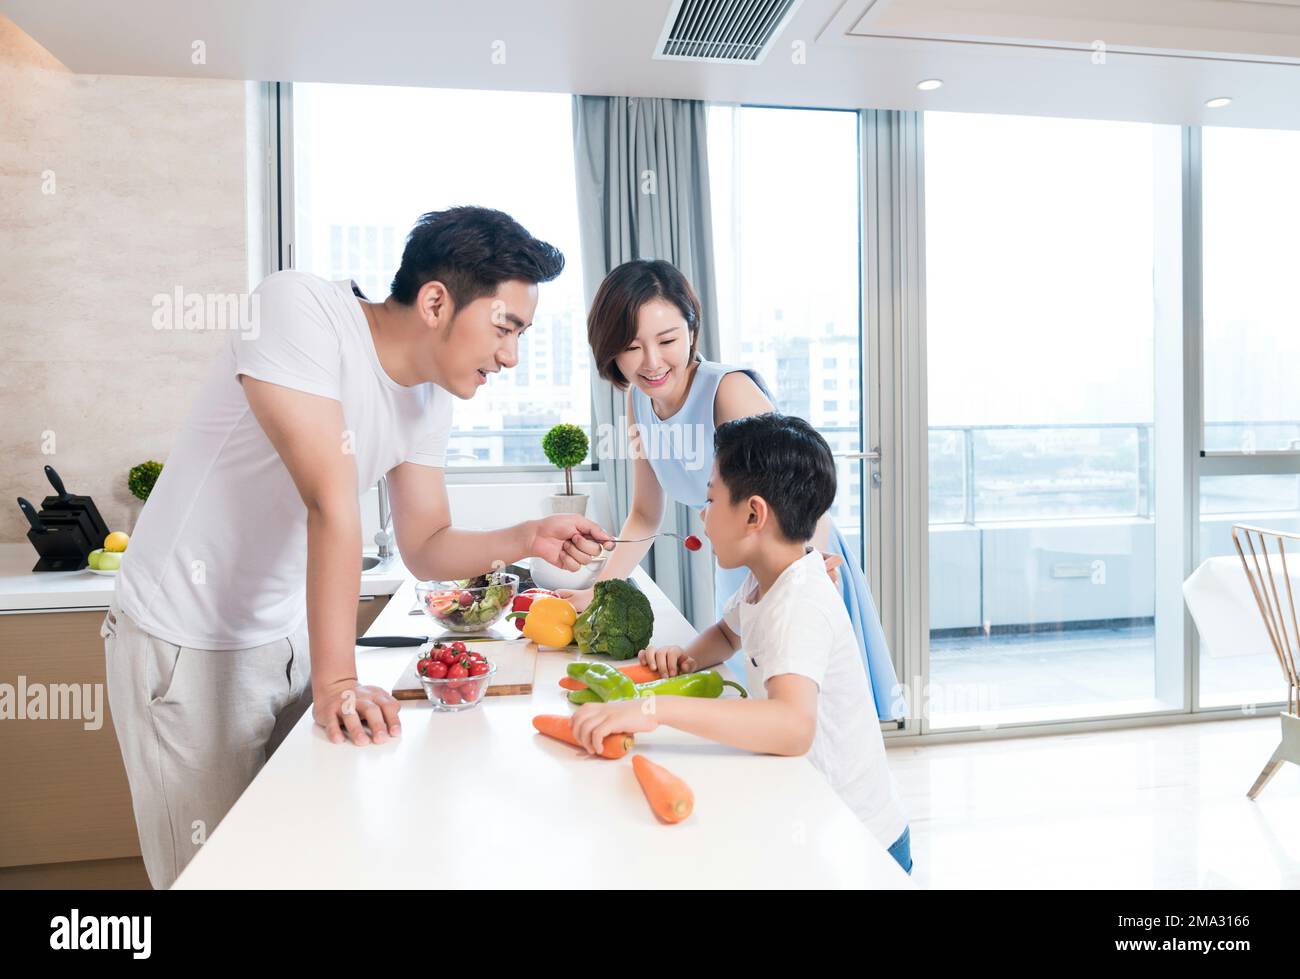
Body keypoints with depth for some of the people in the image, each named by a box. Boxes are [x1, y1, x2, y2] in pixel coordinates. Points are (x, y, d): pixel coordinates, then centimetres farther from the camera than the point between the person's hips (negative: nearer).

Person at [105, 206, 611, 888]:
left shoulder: (431, 397, -2)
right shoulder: (299, 309, -23)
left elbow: (424, 548, 2)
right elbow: (332, 502, -31)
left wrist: (528, 539, -14)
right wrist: (335, 680, -32)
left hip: (292, 636, 6)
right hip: (189, 644, -6)